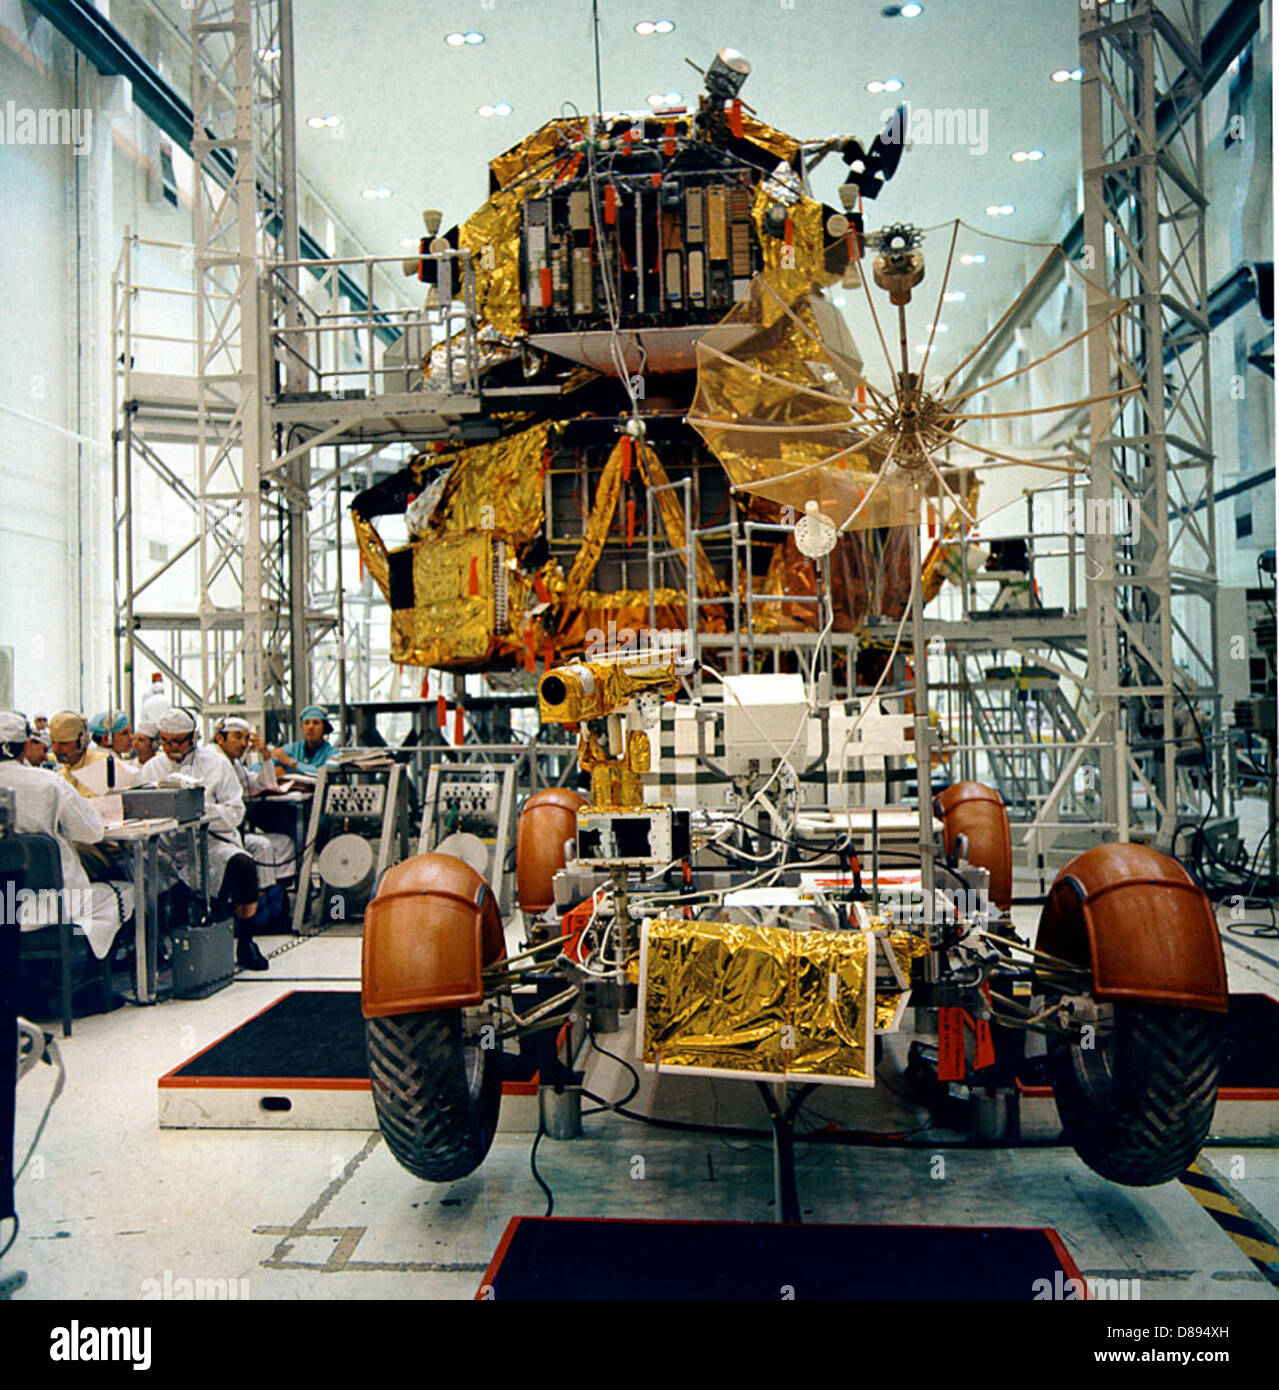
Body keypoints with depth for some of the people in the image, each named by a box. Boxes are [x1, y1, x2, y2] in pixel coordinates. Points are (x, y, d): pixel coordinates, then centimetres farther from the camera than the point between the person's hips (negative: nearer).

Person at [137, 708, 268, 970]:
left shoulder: (215, 762, 9)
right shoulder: (152, 768, 17)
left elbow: (235, 812, 1)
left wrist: (200, 810, -14)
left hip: (213, 838, -1)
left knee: (243, 865, -31)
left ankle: (245, 944, -13)